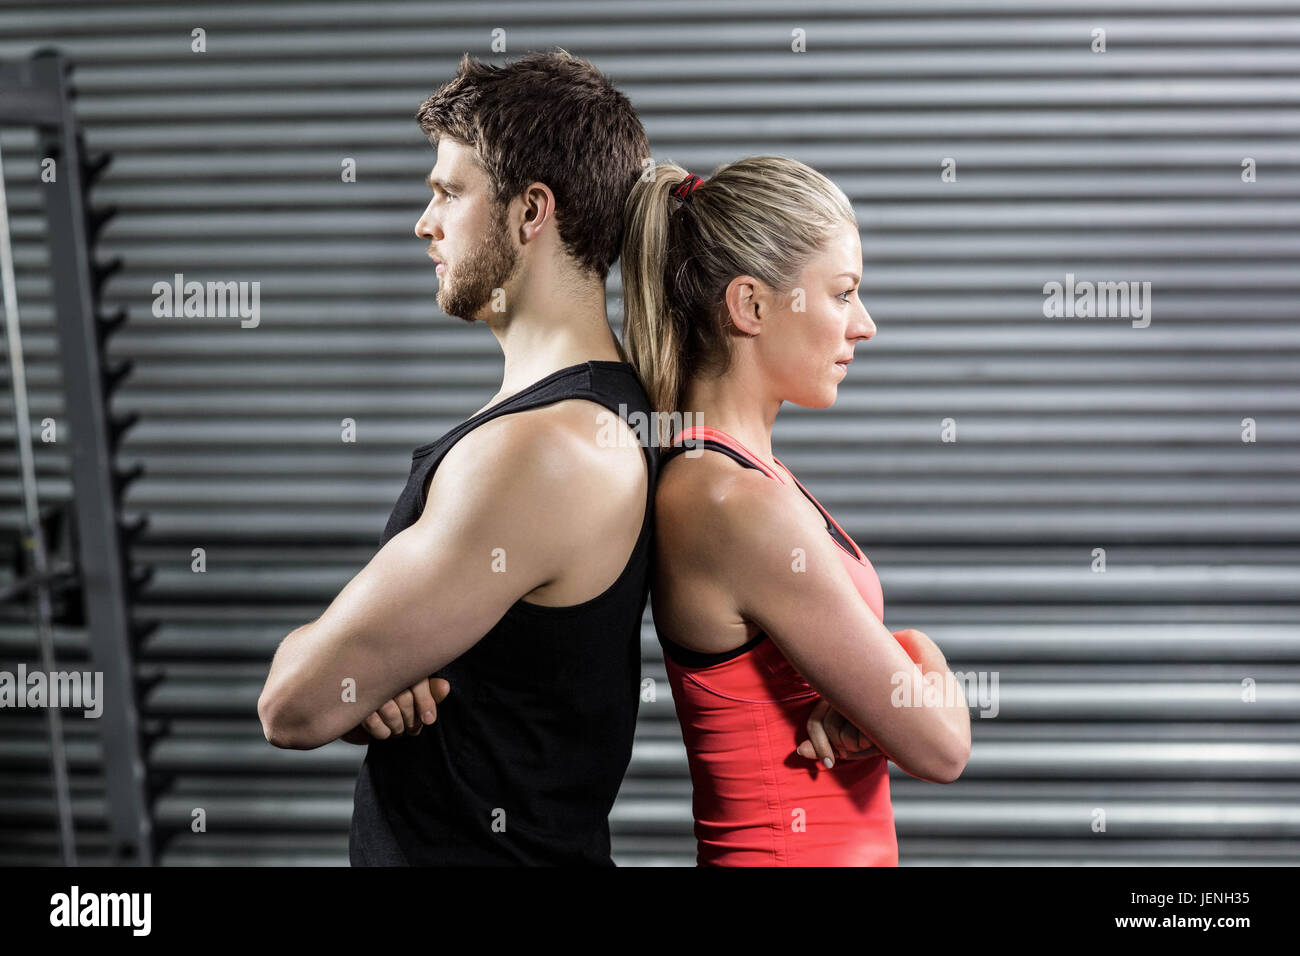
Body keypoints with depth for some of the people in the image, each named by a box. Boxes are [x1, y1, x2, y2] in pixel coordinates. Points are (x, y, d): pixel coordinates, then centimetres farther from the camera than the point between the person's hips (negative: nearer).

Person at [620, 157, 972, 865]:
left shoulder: (711, 468, 3)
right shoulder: (743, 507, -26)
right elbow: (940, 749, -21)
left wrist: (869, 707, -13)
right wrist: (921, 658, -2)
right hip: (797, 851, -8)